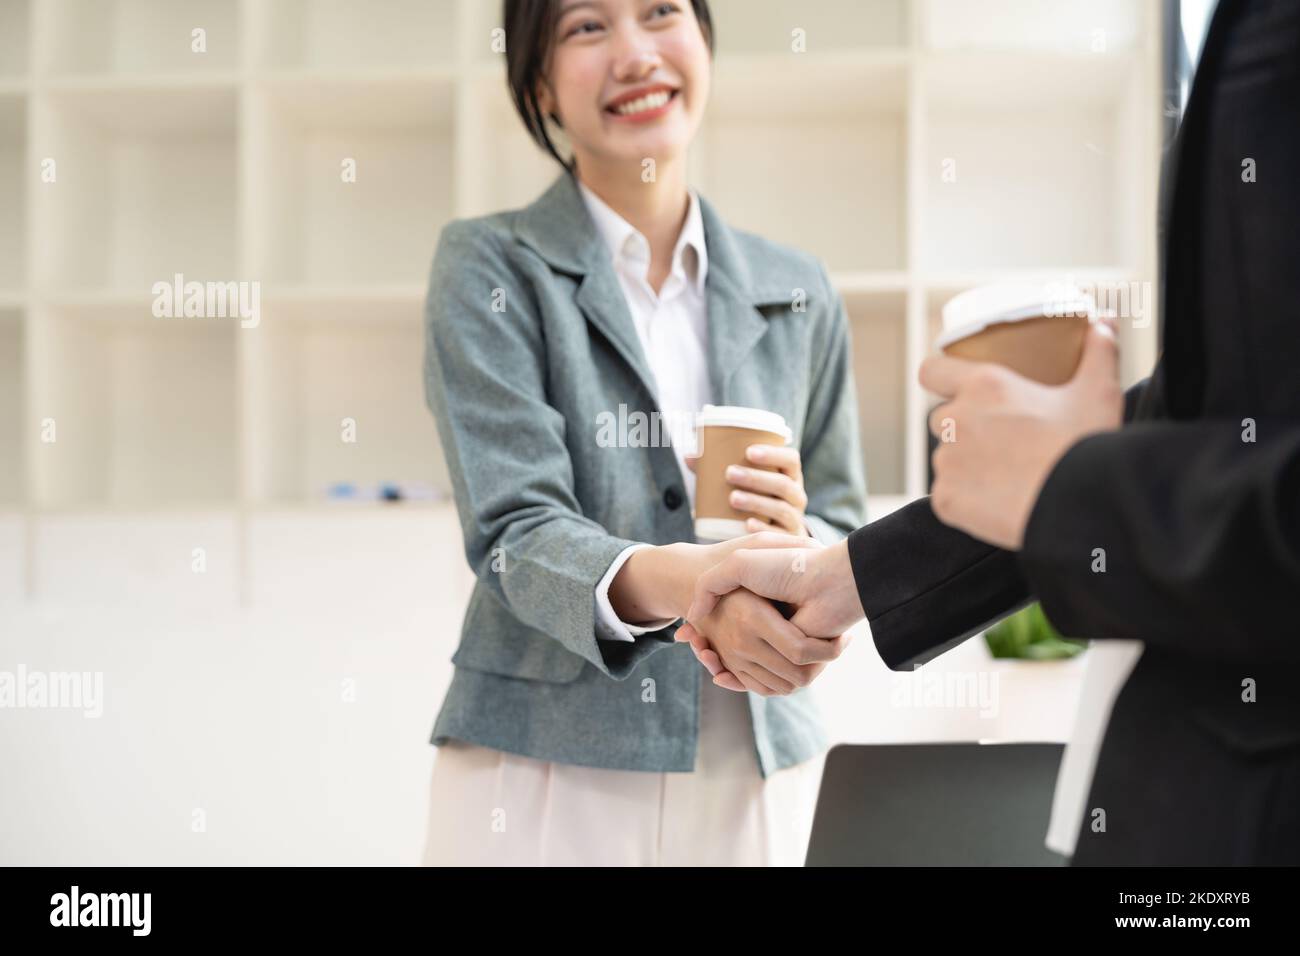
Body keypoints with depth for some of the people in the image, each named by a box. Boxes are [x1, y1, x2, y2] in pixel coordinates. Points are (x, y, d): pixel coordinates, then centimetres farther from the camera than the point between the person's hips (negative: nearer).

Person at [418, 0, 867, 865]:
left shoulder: (800, 294, 6)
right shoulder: (488, 268, -3)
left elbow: (843, 530, 10)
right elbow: (515, 530, -14)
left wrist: (801, 548, -13)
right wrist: (684, 582, -33)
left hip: (758, 770, 3)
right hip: (543, 766, -3)